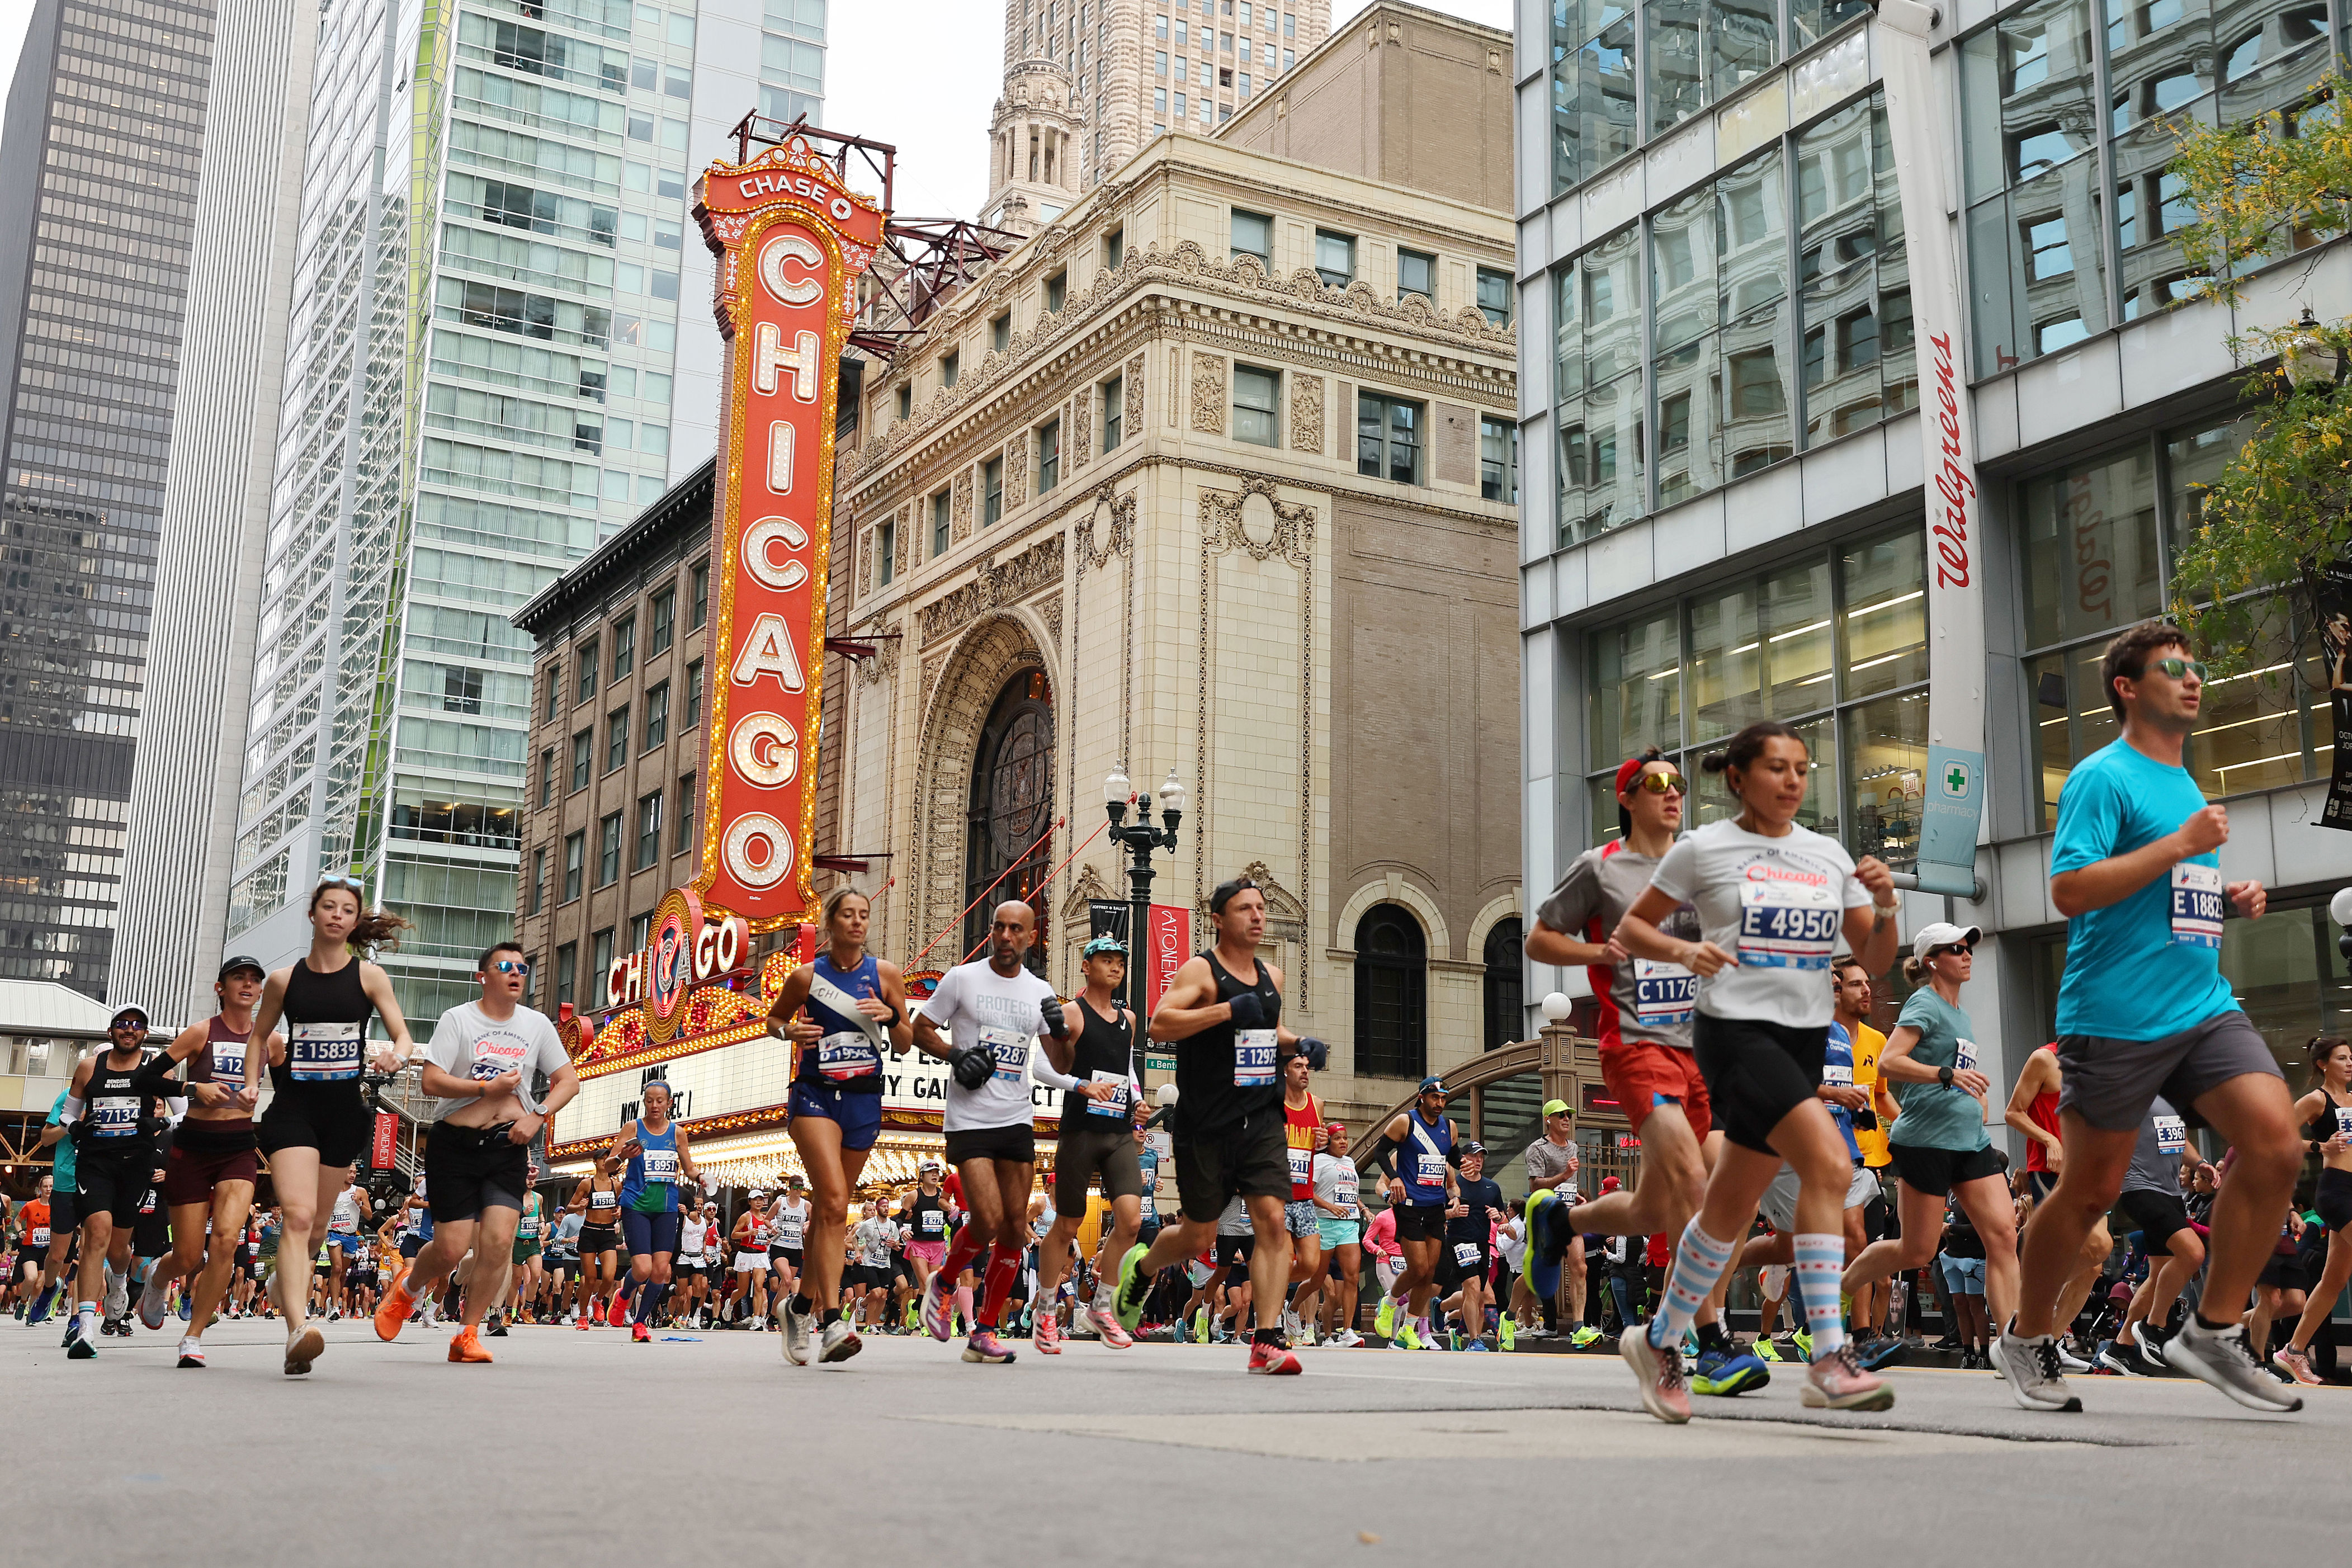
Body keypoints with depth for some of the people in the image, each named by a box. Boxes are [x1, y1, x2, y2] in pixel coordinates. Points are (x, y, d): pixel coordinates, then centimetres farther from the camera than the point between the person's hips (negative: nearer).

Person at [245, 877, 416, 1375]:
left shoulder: (369, 975, 1)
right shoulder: (284, 979, 4)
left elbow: (404, 1037, -3)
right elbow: (258, 1040, 17)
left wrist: (395, 1054, -25)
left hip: (344, 1109, 1)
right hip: (292, 1108, -1)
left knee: (318, 1221, 13)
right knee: (297, 1215, -19)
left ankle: (286, 1281, 46)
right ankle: (298, 1330, -30)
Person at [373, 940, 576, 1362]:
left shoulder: (537, 1024, 9)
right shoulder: (458, 1019, -2)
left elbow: (569, 1080, 12)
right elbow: (430, 1082, -9)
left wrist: (537, 1116, -3)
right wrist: (487, 1087, -16)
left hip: (508, 1147, 3)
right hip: (455, 1145, -3)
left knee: (499, 1241, -13)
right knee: (452, 1248, -5)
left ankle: (467, 1333, 2)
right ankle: (406, 1289, 29)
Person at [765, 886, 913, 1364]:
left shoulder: (886, 974, 4)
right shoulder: (806, 977, 0)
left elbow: (905, 1046, 9)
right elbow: (773, 1018, 17)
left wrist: (892, 1017, -12)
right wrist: (789, 1031, -5)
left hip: (864, 1099, 3)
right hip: (815, 1095, -3)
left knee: (830, 1209, 11)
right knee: (834, 1200, -19)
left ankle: (802, 1304, 31)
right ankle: (831, 1320, -23)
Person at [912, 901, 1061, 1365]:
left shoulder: (1040, 991, 10)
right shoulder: (962, 978, -1)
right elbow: (920, 1029, 5)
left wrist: (1061, 1031, -5)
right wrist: (954, 1055, -11)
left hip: (1018, 1121, 4)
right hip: (970, 1121, -4)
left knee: (1015, 1230, 1)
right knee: (987, 1221, -16)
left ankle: (984, 1331, 12)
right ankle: (943, 1282, 14)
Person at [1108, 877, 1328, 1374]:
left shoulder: (1272, 976, 13)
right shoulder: (1200, 970, -7)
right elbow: (1160, 1024, -22)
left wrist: (1299, 1044, 10)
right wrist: (1227, 1010, -28)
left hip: (1262, 1122, 5)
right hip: (1206, 1126, -5)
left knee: (1273, 1221, -12)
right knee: (1197, 1237, 7)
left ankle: (1267, 1342, -11)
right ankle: (1140, 1267, 40)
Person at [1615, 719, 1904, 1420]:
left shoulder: (1829, 856, 12)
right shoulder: (1703, 850, -1)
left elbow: (1875, 960, 12)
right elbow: (1630, 929, 4)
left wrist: (1885, 904, -8)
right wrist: (1683, 950, -14)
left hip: (1805, 1038, 6)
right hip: (1734, 1029, -6)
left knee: (1732, 1206, 11)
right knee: (1829, 1164, -25)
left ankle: (1660, 1341, 29)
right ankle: (1829, 1362, -23)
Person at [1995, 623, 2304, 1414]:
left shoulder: (2186, 785, 19)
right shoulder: (2103, 777, -6)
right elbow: (2070, 890, -18)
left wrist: (2229, 902, 10)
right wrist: (2181, 844, -17)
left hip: (2204, 1007, 7)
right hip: (2115, 1017, -7)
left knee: (2276, 1143, -12)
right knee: (2091, 1189, 1)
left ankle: (2213, 1332, 1)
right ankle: (2027, 1339, 22)